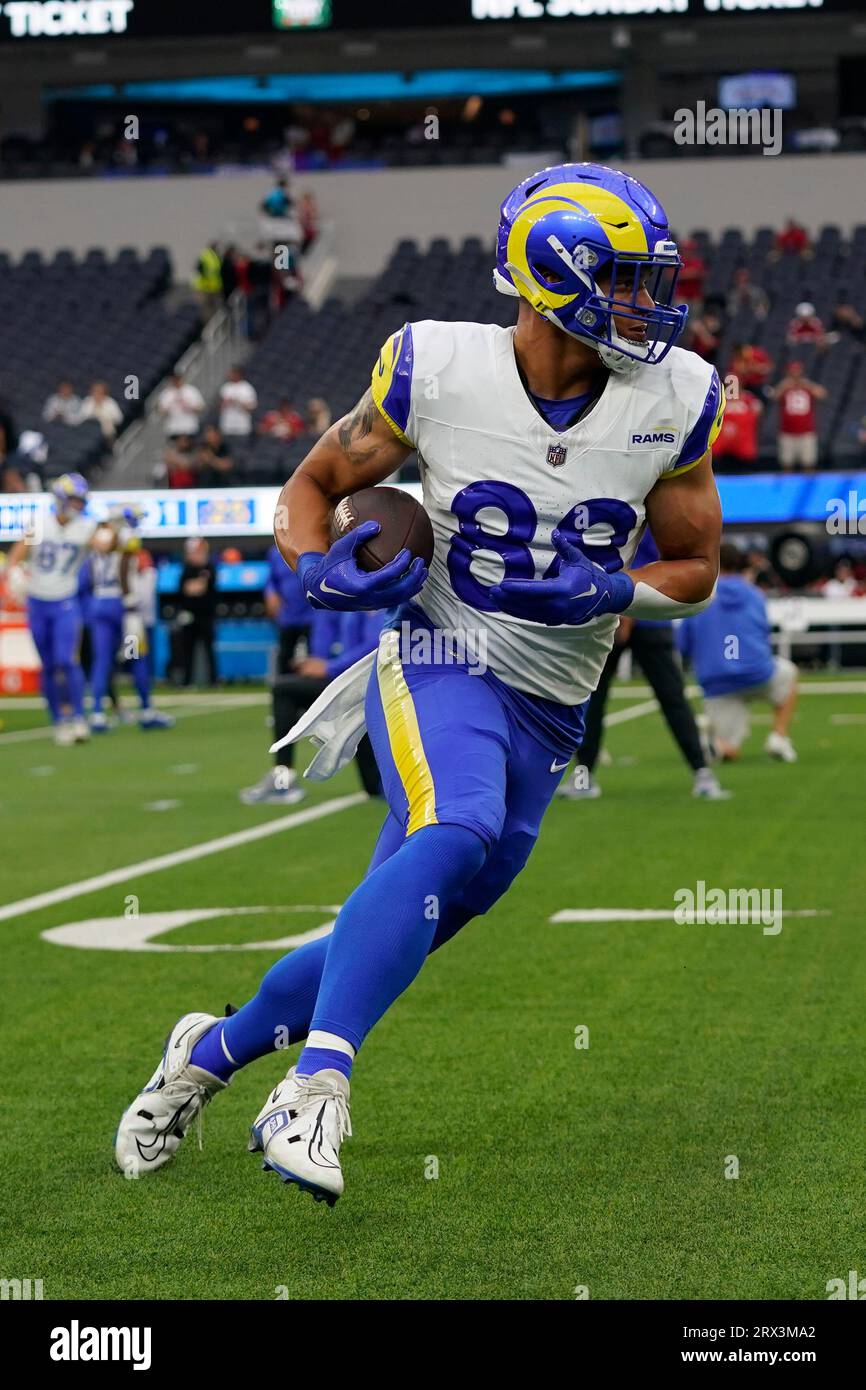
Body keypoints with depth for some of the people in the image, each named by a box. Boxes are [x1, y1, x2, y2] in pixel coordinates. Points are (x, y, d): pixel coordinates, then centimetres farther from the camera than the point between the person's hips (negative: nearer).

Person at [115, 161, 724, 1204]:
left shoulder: (671, 401, -4)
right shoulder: (438, 368, -10)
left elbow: (694, 571, 8)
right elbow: (316, 482, 6)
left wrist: (606, 593, -13)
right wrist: (317, 568, -16)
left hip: (548, 718, 4)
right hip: (438, 666, -4)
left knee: (387, 937, 7)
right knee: (455, 836, -35)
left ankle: (213, 1051, 31)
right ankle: (315, 1085, -35)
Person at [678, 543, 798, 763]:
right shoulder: (755, 595, 11)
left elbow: (683, 647, 7)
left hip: (716, 685, 0)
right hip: (759, 676, 1)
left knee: (728, 752, 7)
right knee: (788, 672, 35)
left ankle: (708, 737, -31)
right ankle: (779, 736, 17)